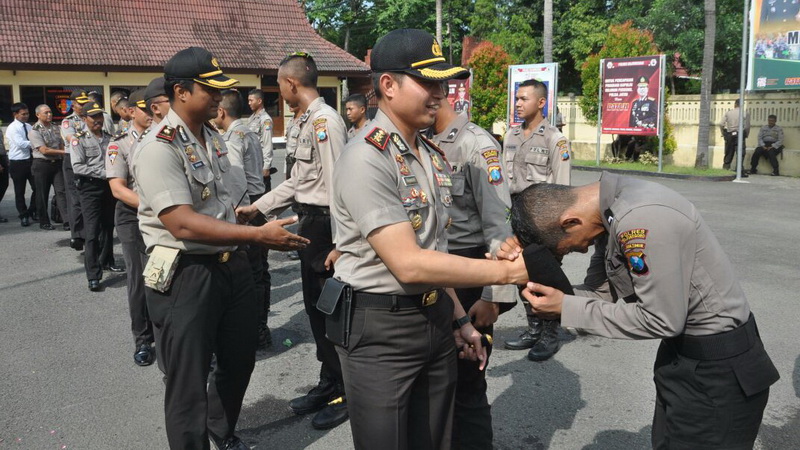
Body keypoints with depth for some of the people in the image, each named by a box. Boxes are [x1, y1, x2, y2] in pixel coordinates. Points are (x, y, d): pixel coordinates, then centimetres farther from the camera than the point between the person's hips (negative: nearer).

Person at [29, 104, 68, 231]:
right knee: (42, 195, 5)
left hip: (57, 163, 4)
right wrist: (63, 152, -14)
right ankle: (44, 222, 16)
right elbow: (44, 150, -15)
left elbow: (61, 145, 15)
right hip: (42, 164, -4)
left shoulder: (55, 127, 10)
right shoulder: (35, 130, -8)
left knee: (61, 191, -6)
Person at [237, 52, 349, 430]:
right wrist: (258, 207, 19)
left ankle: (345, 394, 18)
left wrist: (339, 243, -23)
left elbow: (338, 185, -22)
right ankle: (328, 385, 32)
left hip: (325, 223, -10)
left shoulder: (325, 121, -18)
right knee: (315, 307, 17)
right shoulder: (303, 122, 12)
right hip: (309, 222, 10)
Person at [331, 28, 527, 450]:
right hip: (379, 330, -8)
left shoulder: (434, 155, 9)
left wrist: (459, 318, 15)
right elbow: (408, 264, -25)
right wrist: (509, 271, -22)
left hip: (435, 318, 8)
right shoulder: (366, 157, -19)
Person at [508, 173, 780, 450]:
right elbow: (601, 295, 0)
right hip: (682, 351, 9)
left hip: (720, 366, -9)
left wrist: (566, 309, -21)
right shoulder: (611, 212, -2)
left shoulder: (641, 219, -31)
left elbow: (661, 320, -25)